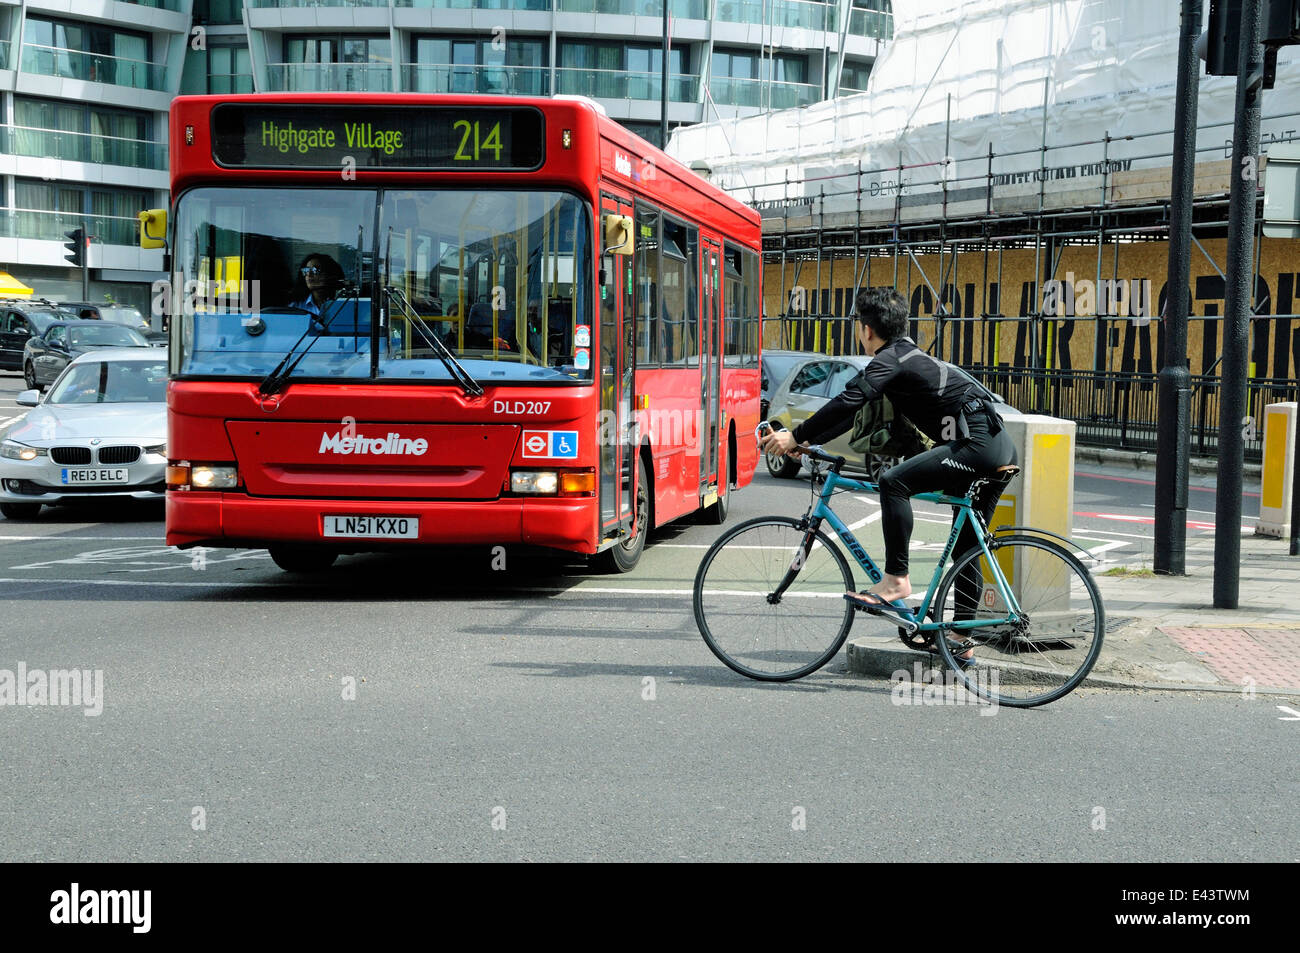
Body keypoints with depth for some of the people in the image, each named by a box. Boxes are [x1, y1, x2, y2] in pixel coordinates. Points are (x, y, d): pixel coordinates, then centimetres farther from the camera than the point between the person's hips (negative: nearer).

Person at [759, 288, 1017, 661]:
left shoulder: (890, 360, -8)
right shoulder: (907, 356, 22)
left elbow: (848, 402, -21)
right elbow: (854, 409, 25)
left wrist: (795, 437, -17)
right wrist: (807, 441, 21)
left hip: (978, 445, -10)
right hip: (1000, 448, 10)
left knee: (895, 481, -19)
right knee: (967, 546, 15)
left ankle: (896, 580, -16)